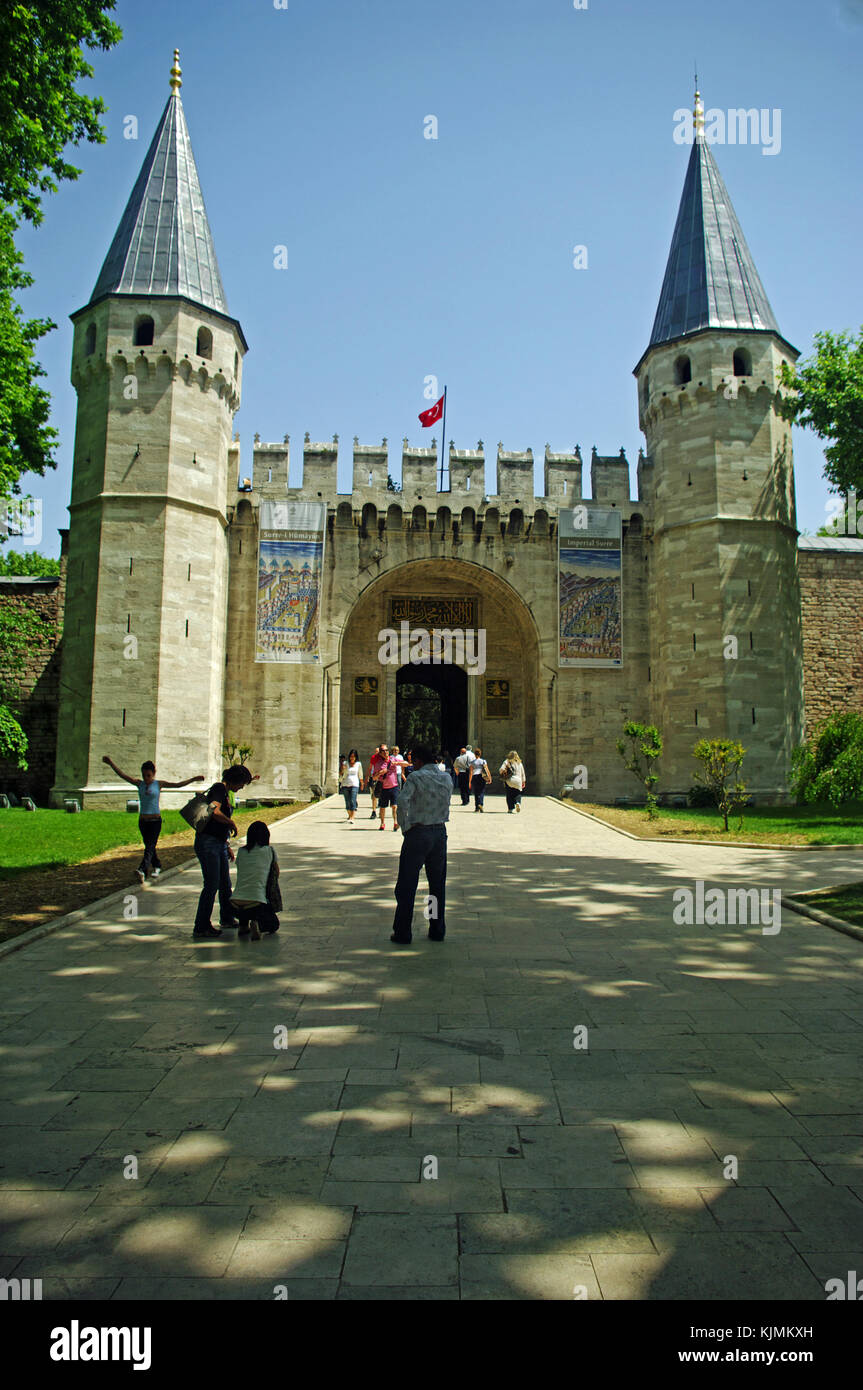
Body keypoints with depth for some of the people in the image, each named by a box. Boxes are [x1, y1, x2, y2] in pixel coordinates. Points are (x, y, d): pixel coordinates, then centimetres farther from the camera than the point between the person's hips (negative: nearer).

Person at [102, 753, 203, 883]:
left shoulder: (159, 785, -1)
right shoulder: (139, 784, 4)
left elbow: (178, 784, -1)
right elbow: (122, 775, -2)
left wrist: (193, 779, -9)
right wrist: (111, 763, -10)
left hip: (155, 820, -4)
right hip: (142, 821, 4)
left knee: (150, 846, -14)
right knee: (149, 846, 14)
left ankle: (142, 870, -29)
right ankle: (157, 865, 34)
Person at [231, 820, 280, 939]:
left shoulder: (241, 851, 11)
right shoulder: (269, 850, 5)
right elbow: (277, 874, 19)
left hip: (235, 904, 5)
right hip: (257, 901, -5)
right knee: (274, 924, 20)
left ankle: (244, 926, 18)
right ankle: (257, 924, -12)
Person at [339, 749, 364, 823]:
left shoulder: (358, 764, 7)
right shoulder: (345, 764, 6)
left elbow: (360, 775, 20)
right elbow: (342, 776, 6)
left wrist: (362, 783, 26)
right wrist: (342, 772, -14)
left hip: (354, 784, -2)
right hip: (345, 785, 2)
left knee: (353, 802, -14)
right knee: (347, 802, 7)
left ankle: (352, 819, -21)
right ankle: (349, 815, 30)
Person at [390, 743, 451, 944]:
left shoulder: (415, 778, -11)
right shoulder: (446, 778, 7)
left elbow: (403, 804, -20)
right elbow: (446, 808, 12)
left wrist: (405, 828, -11)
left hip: (417, 834, -5)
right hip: (440, 832, 5)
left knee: (406, 885, 3)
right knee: (438, 884, 14)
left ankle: (403, 933, 6)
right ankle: (437, 931, 18)